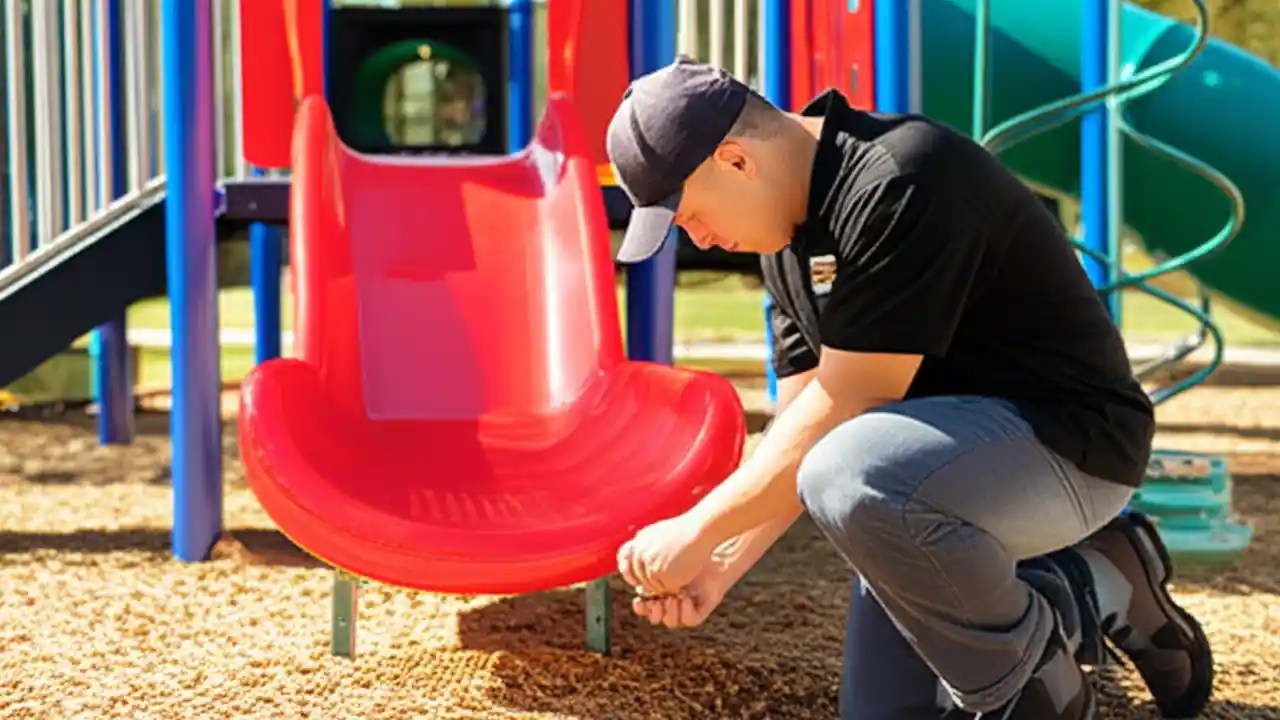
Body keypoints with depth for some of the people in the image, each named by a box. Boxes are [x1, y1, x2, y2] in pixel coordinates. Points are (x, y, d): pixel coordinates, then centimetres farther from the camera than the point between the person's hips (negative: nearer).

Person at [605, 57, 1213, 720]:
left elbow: (839, 410, -26)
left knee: (849, 481, -38)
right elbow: (800, 427, 5)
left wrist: (699, 532, -19)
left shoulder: (899, 185, -25)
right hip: (947, 453, 10)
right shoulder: (791, 231, 5)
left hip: (1065, 442, -10)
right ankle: (1088, 594, 21)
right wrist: (721, 563, -8)